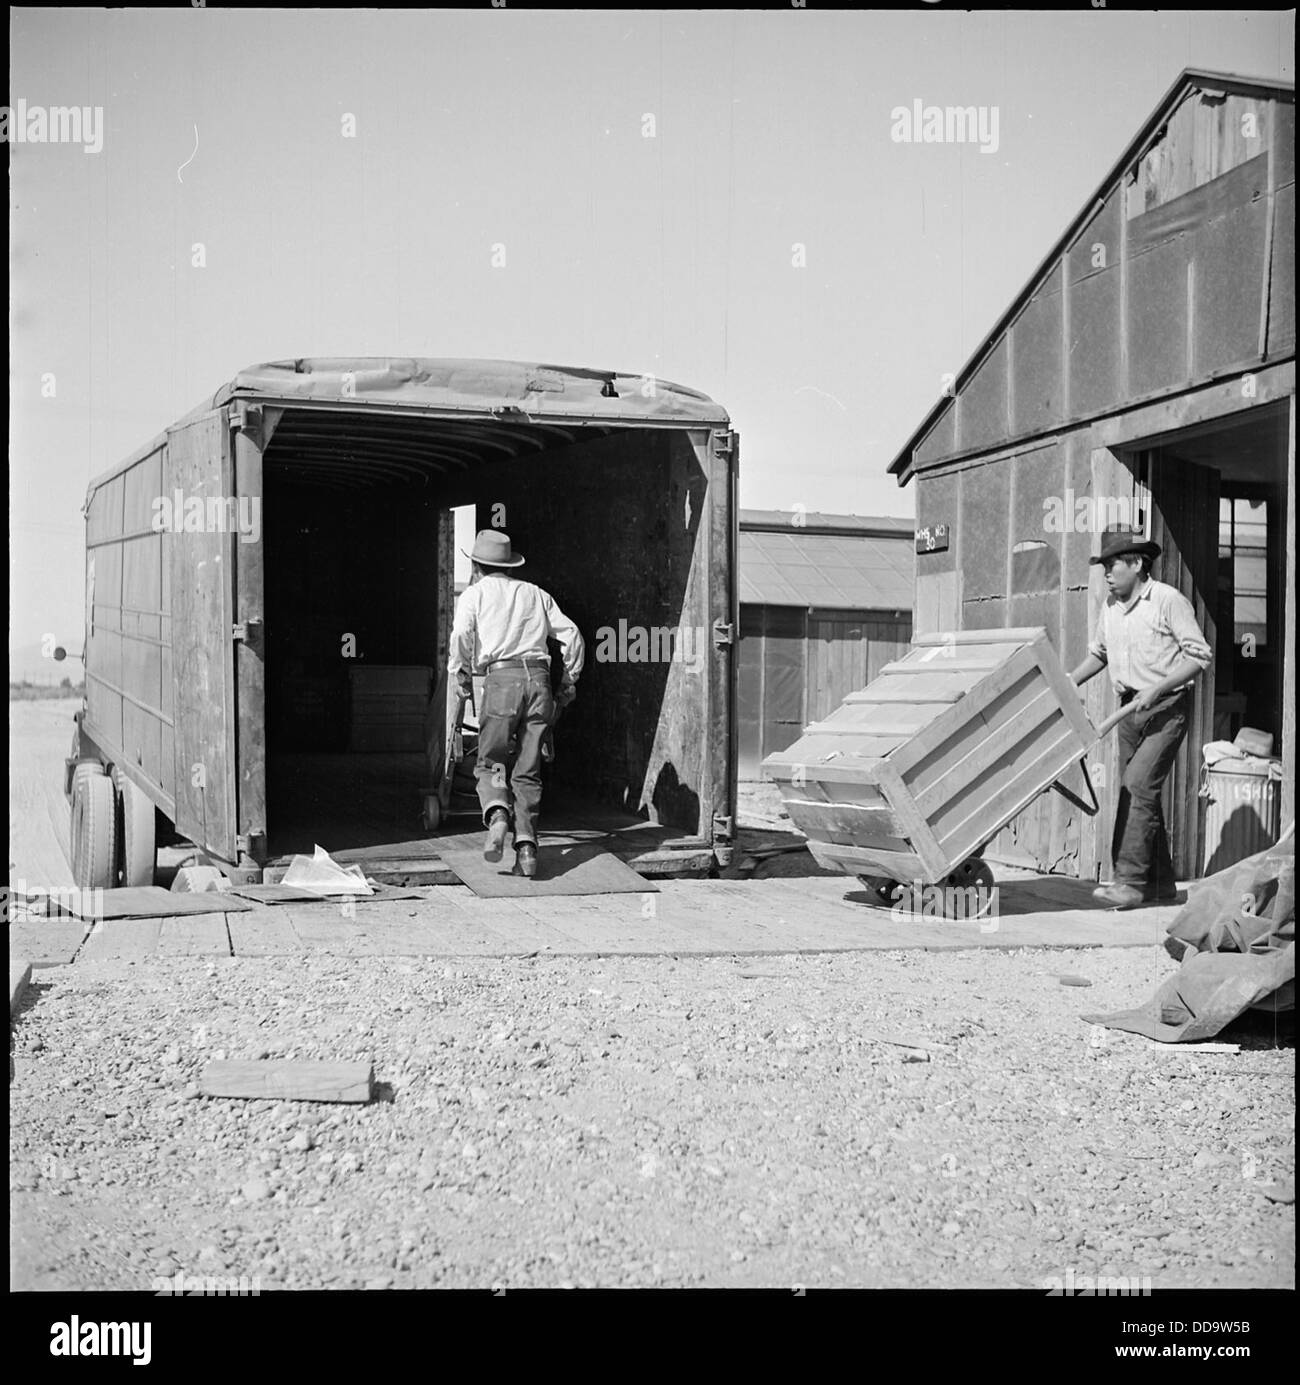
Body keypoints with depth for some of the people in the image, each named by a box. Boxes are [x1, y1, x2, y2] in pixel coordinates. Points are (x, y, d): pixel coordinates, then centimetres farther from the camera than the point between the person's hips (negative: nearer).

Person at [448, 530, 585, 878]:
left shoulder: (475, 593, 12)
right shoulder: (535, 593, 22)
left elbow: (462, 635, -6)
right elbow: (571, 634, 15)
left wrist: (460, 675, 8)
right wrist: (569, 681, 22)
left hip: (501, 678, -3)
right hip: (538, 679, 3)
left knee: (490, 761, 6)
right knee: (528, 771, 8)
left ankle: (497, 814, -24)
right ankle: (527, 846, -1)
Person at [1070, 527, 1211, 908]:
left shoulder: (1169, 600, -12)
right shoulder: (1110, 607, 9)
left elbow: (1199, 657, -12)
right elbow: (1097, 654, 24)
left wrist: (1157, 689, -21)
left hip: (1166, 707, -7)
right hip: (1130, 708, 7)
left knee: (1139, 786, -16)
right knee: (1137, 792, 9)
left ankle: (1129, 881, -17)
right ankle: (1160, 881, 18)